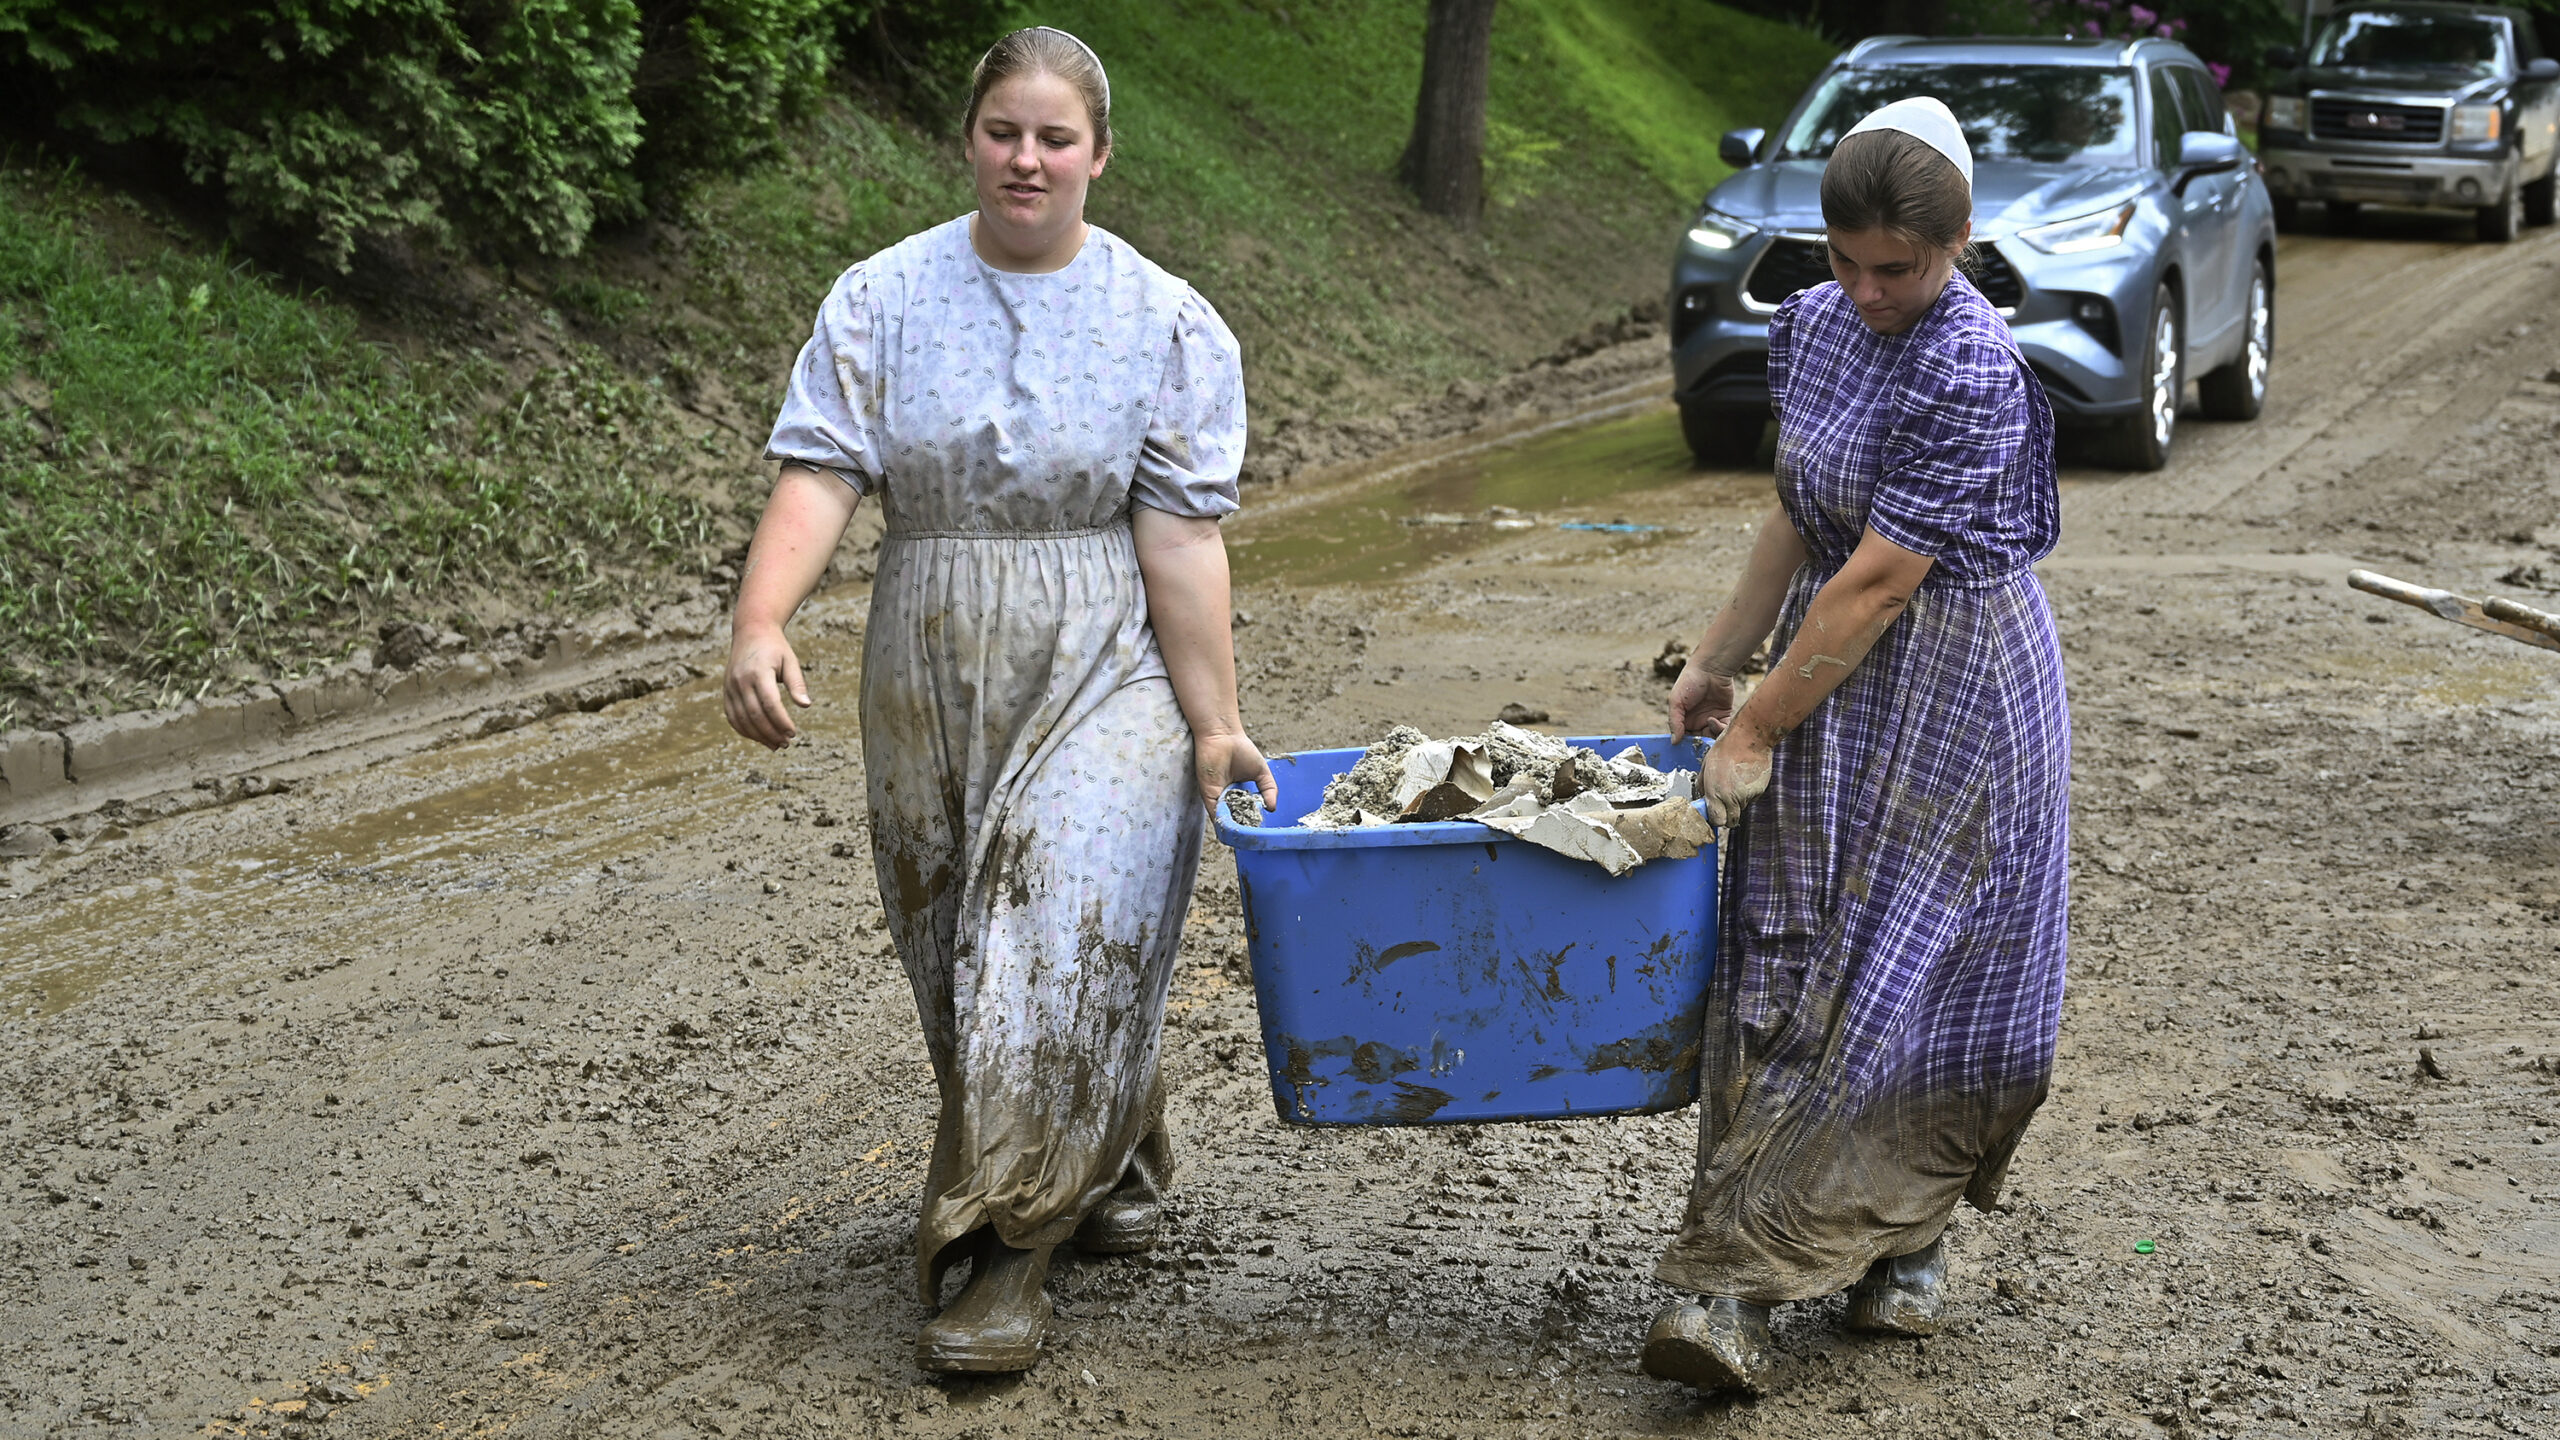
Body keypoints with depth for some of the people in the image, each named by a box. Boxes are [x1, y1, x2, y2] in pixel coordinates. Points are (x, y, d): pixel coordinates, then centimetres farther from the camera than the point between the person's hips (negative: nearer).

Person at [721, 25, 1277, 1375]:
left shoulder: (1167, 325, -2)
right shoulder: (881, 300, 2)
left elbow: (1180, 536, -7)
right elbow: (818, 475, -8)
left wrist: (1213, 723, -10)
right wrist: (759, 624, -24)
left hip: (1103, 674, -3)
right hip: (930, 679, 3)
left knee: (1066, 937, -11)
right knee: (957, 948, 10)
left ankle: (1012, 1253, -4)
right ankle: (1106, 1167, 32)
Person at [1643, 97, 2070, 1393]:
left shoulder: (1971, 375, -22)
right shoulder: (1818, 323, 4)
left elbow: (1877, 581, -22)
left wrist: (1758, 727, -17)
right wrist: (1717, 661, 15)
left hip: (1950, 690, -7)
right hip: (1833, 671, 7)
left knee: (1901, 967, -3)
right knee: (1786, 961, 2)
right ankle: (1732, 1287, 5)